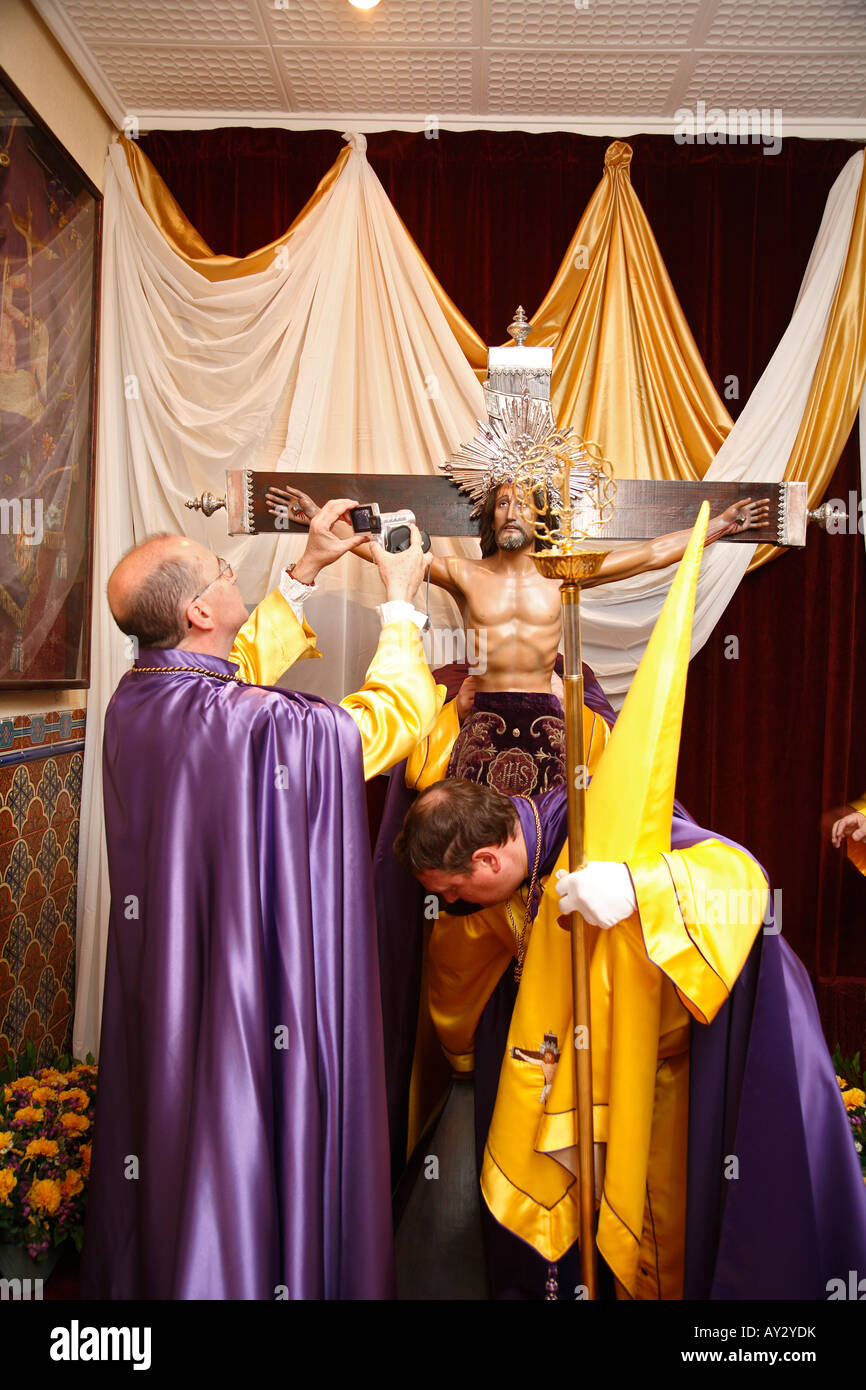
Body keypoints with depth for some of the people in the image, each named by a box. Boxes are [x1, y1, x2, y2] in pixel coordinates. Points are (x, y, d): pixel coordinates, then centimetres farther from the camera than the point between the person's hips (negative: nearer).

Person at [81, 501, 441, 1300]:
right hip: (257, 992, -8)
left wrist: (306, 573, 15)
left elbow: (243, 661, 13)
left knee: (172, 1126, 24)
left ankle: (158, 1271, 45)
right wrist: (401, 599, -2)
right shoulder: (261, 726, -28)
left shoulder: (132, 702, -5)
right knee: (252, 1136, 12)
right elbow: (398, 713, -15)